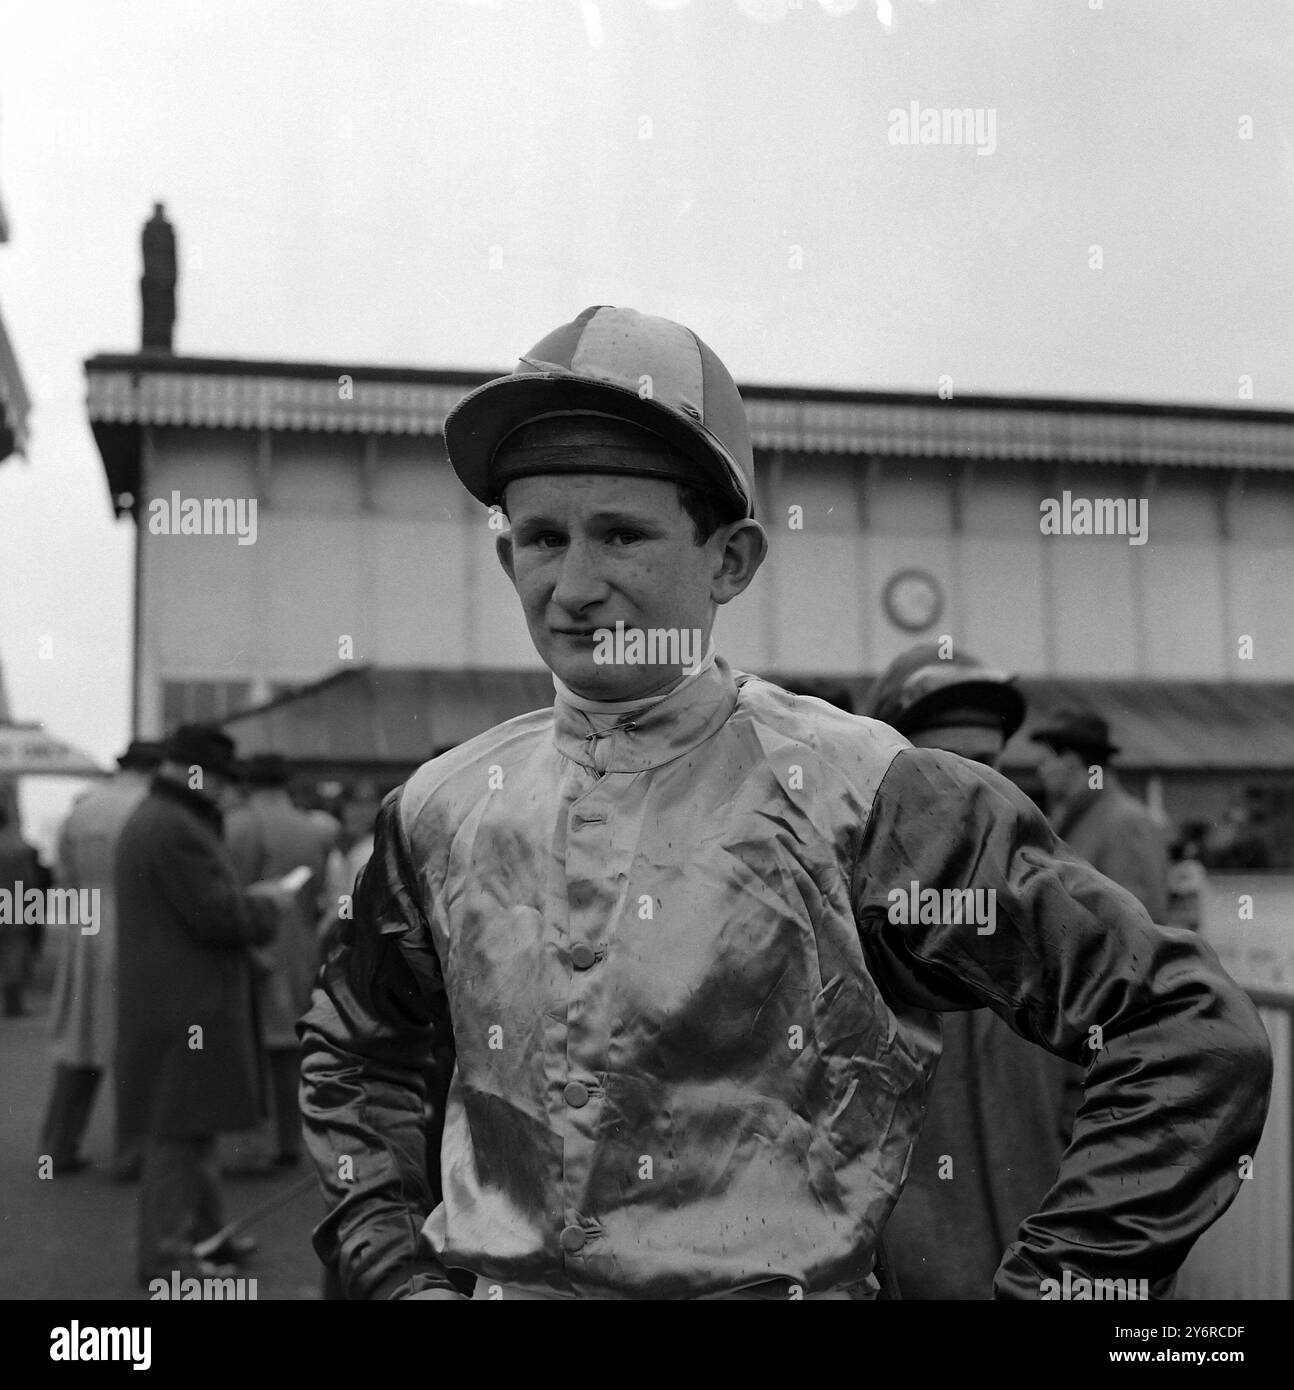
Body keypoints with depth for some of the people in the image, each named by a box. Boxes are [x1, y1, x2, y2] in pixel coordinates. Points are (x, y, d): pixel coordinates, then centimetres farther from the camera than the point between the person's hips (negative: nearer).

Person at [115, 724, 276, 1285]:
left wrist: (245, 904, 7)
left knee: (196, 1123, 18)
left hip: (176, 1000, 11)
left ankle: (206, 1231, 29)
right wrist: (264, 911, -4)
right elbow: (214, 914, -22)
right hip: (186, 1002, -11)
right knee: (179, 1128, -2)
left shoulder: (149, 820, 16)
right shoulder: (175, 829, -19)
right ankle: (164, 1251, 6)